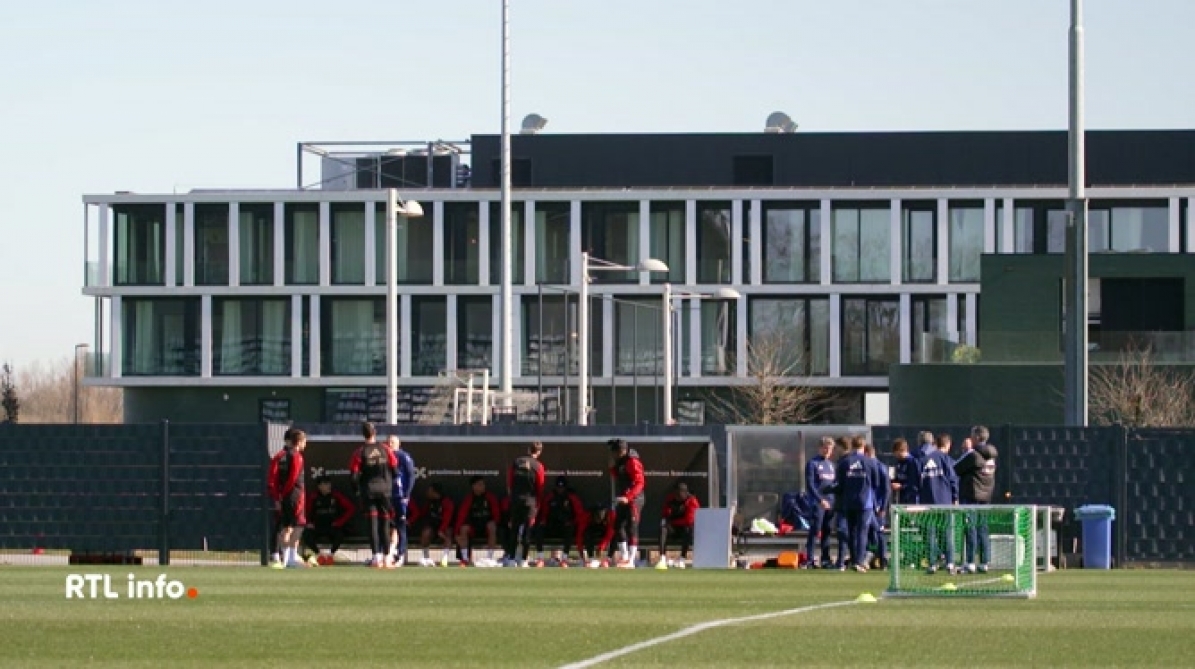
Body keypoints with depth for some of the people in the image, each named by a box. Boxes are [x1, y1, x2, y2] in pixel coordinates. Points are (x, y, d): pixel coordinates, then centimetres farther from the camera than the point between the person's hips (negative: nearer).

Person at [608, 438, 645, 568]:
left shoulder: (632, 462, -16)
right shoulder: (619, 462, 12)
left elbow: (639, 483, -22)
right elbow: (615, 476, 22)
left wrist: (628, 497, -30)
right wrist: (612, 466, 3)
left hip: (633, 499, -10)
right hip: (622, 500, 10)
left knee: (631, 529, -9)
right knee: (618, 526, 14)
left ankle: (631, 561, -9)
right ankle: (624, 556, 24)